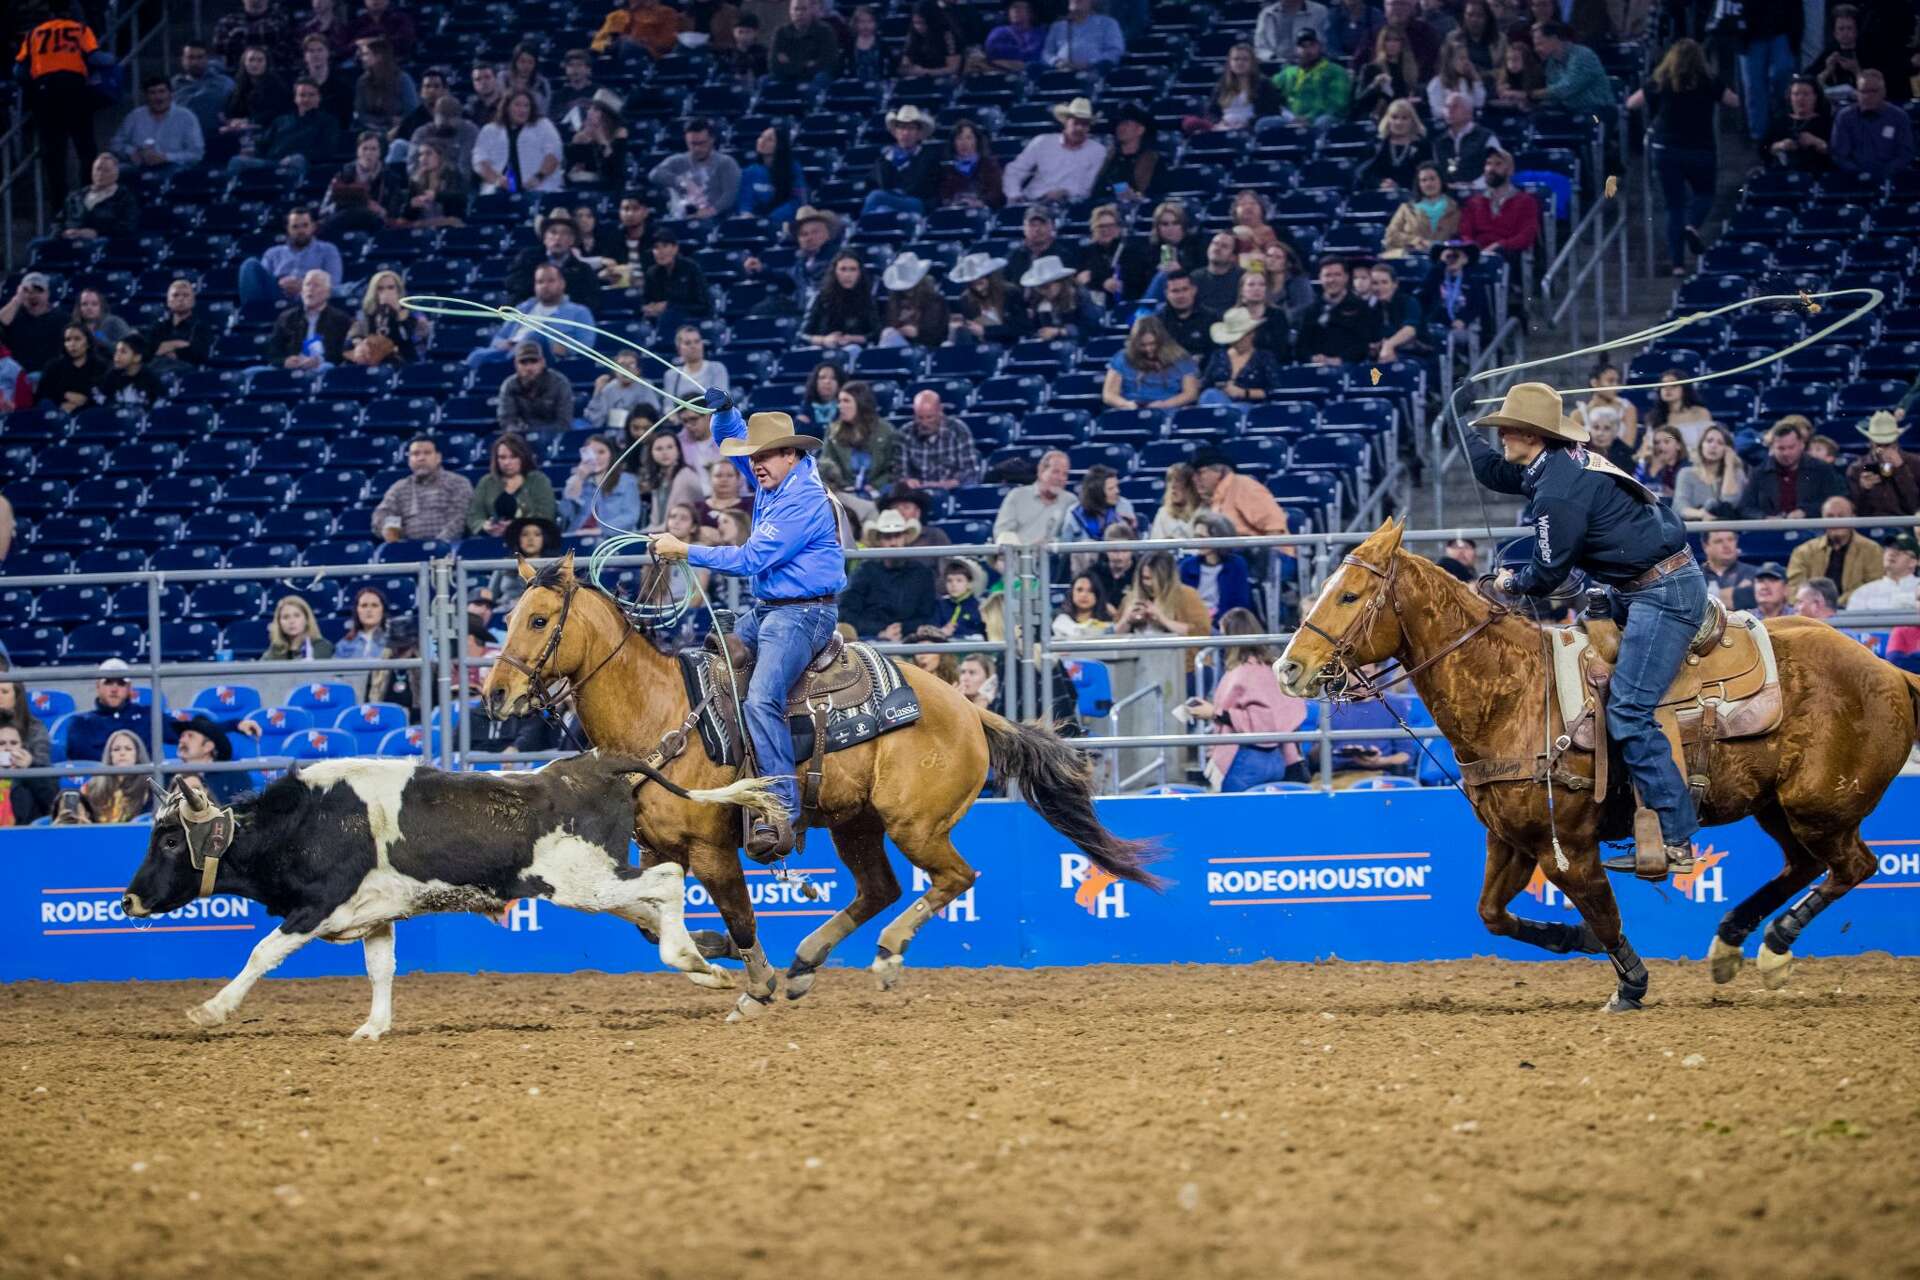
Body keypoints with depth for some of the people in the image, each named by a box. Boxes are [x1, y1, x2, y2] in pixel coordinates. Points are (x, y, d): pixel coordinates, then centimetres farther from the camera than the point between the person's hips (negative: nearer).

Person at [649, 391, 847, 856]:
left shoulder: (803, 500, -19)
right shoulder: (773, 480, 10)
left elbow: (751, 559, -21)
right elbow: (731, 439, 26)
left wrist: (685, 551, -15)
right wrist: (722, 409, 2)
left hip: (803, 613, -11)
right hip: (767, 610, 11)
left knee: (760, 699, -28)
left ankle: (781, 813, -34)